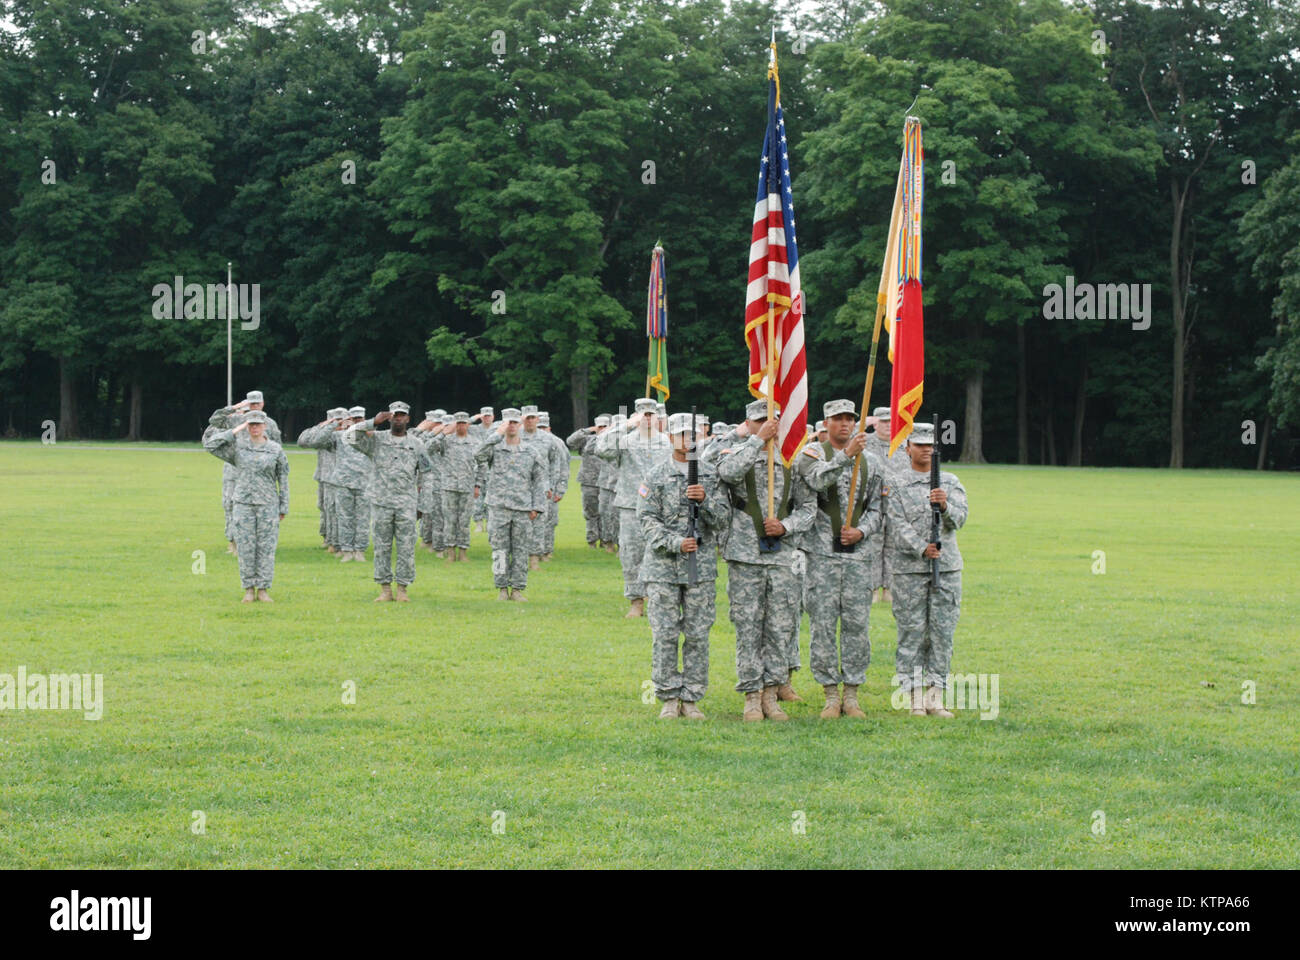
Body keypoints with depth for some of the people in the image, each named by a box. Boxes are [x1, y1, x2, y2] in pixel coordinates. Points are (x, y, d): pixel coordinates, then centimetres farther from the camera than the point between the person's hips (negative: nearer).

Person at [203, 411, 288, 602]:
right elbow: (209, 444, -6)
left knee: (266, 548, 0)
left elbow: (283, 479, 6)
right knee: (245, 547, 1)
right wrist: (235, 431, -8)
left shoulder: (276, 449, 4)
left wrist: (283, 507, 3)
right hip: (243, 504, 0)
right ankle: (249, 589, 9)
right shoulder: (237, 446, 4)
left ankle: (263, 589, 7)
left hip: (268, 505, 0)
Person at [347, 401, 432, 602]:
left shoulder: (416, 445, 9)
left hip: (407, 504, 0)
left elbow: (426, 474, 13)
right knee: (382, 547, 2)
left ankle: (402, 589, 5)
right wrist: (373, 422, -12)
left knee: (407, 548, -2)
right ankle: (385, 589, 8)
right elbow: (350, 435, -7)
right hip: (381, 503, 0)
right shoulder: (377, 439, 6)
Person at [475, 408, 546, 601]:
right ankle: (502, 589, 7)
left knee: (521, 552, 2)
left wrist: (537, 507, 1)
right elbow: (479, 456, -17)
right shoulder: (495, 448, 5)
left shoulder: (532, 451, 8)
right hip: (498, 508, -1)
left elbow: (539, 481, 9)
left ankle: (517, 589, 8)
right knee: (500, 550, 0)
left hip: (523, 510, 1)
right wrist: (498, 434, -21)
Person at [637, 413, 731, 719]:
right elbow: (647, 519, -4)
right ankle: (669, 697, 8)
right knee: (664, 634, -2)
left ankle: (692, 698, 10)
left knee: (698, 635, 3)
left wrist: (705, 499, -15)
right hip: (663, 567, -2)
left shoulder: (711, 475, 8)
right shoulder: (656, 476, 2)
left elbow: (723, 519, 4)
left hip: (701, 567, 2)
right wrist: (675, 542, -17)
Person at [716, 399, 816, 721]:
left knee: (780, 628, 3)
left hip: (781, 556, 3)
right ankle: (752, 697, 8)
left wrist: (785, 526, -7)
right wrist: (758, 439, -18)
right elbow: (729, 471, -23)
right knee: (748, 629, 0)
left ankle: (771, 695, 13)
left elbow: (808, 507, 11)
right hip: (745, 557, -3)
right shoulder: (735, 451, 2)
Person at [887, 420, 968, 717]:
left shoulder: (951, 482, 11)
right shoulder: (897, 485, 3)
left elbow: (960, 518, -3)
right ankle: (915, 698, 4)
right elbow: (899, 526, -7)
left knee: (943, 632, 2)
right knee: (912, 633, -2)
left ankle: (936, 698, 8)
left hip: (947, 568, 3)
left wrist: (945, 506, -25)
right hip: (909, 569, -3)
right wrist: (922, 548, -22)